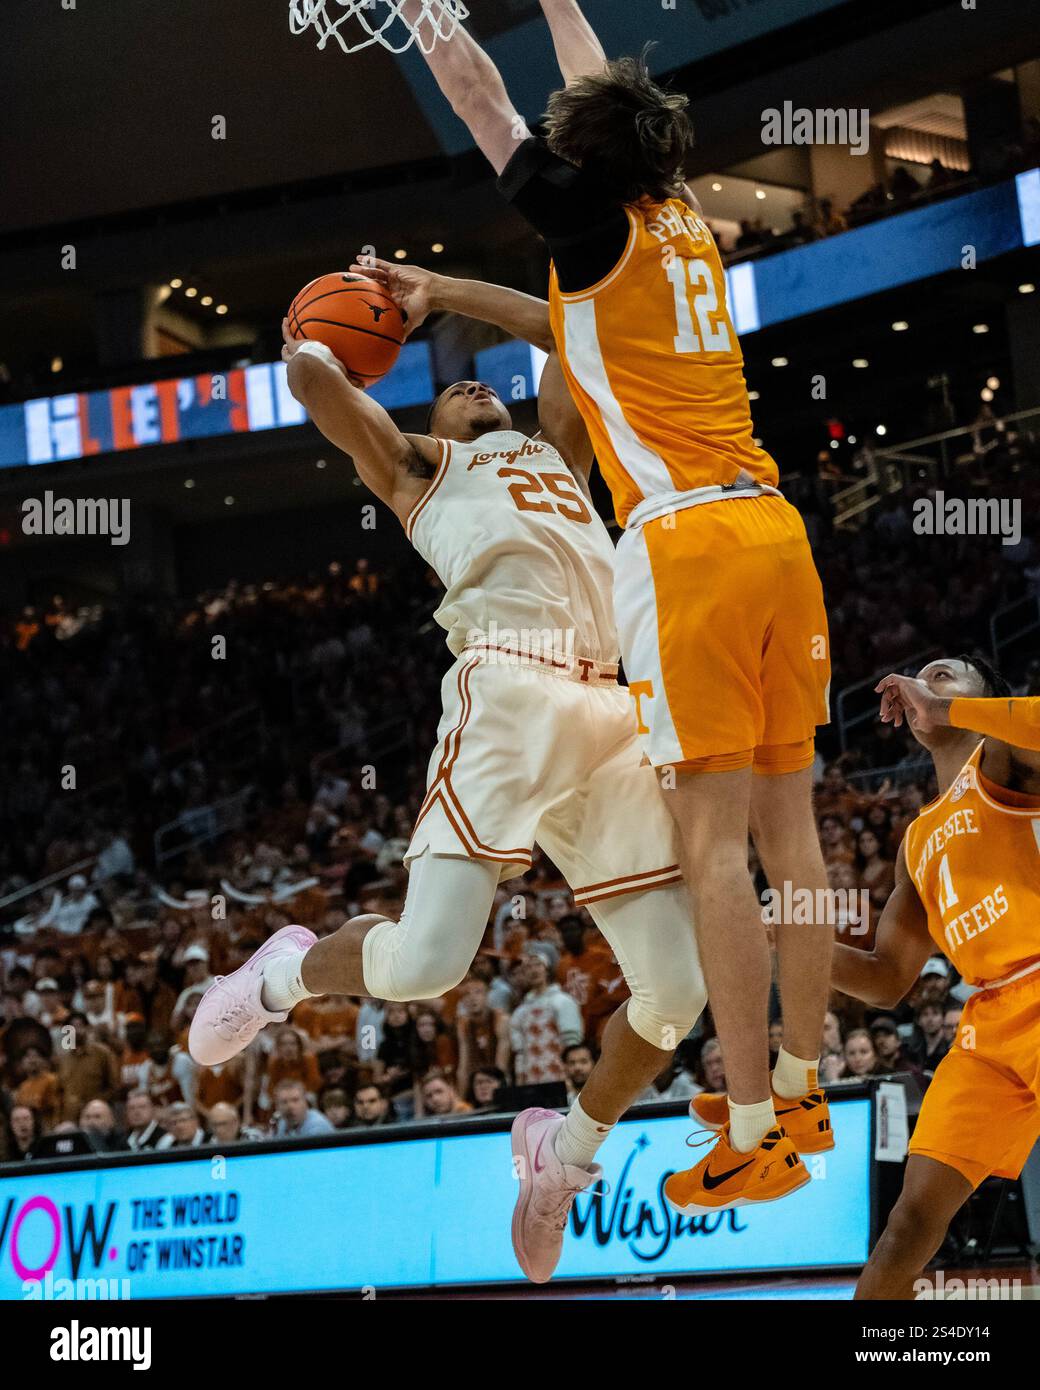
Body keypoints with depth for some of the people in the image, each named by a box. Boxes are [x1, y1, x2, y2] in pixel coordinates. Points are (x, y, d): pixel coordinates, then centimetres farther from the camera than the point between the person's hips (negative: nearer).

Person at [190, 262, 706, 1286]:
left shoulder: (556, 447, 36)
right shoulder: (415, 464, 21)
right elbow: (311, 377, 8)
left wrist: (437, 292, 41)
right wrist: (312, 342, 30)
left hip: (610, 713, 5)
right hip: (509, 692, -5)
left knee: (676, 989, -3)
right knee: (423, 963, -19)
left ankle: (568, 1147, 23)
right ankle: (289, 974, 16)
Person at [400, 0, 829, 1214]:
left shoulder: (596, 228, -2)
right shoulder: (690, 226, 16)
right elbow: (612, 105, 33)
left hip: (686, 543, -8)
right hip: (774, 528, 8)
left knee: (713, 843, -7)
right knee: (787, 824, 11)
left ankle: (755, 1135, -8)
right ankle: (800, 1089, 19)